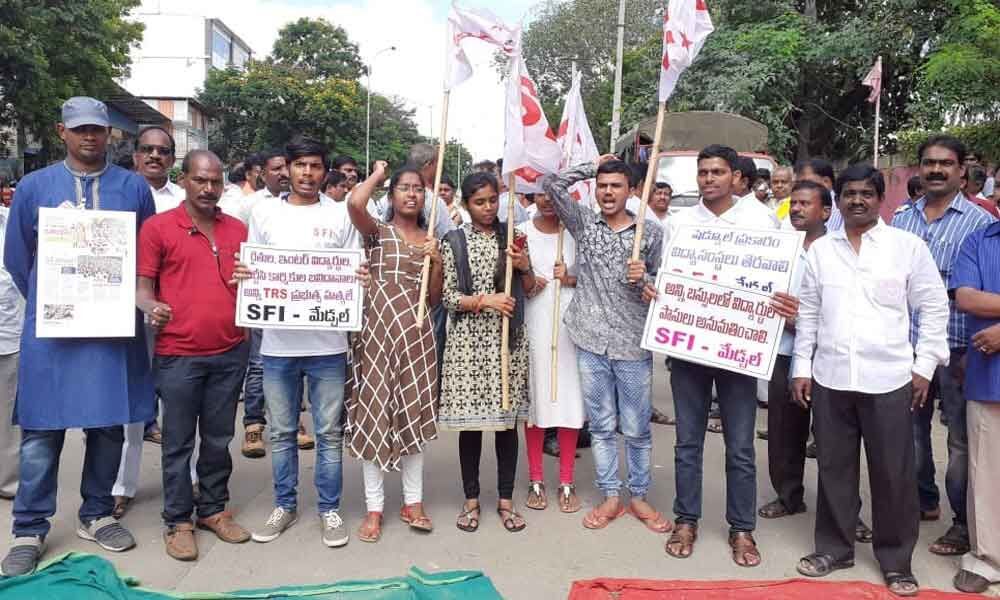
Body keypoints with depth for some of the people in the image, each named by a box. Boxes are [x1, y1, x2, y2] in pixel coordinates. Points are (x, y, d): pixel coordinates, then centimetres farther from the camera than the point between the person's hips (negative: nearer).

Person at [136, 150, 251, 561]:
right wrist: (150, 307, -23)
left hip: (230, 353, 4)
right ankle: (177, 521, 20)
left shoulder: (238, 229, 10)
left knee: (219, 438, 14)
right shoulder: (158, 227, -2)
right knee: (179, 442, 7)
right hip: (178, 354, -3)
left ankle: (214, 509, 29)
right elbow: (143, 285, -4)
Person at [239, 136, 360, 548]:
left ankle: (329, 508, 22)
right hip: (278, 342, 1)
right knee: (281, 432, 13)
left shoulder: (340, 215, 4)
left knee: (329, 432, 7)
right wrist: (241, 275, -12)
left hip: (328, 342, -1)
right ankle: (284, 505, 29)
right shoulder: (264, 212, 6)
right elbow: (250, 269, 11)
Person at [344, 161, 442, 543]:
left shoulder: (430, 239, 12)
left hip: (417, 332, 3)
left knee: (414, 413, 9)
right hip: (378, 330, -3)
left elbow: (434, 299, 11)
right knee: (376, 412, 2)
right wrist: (378, 173, -4)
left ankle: (412, 501, 22)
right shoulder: (378, 232, 2)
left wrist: (437, 262, -5)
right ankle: (374, 507, 13)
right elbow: (355, 203, -22)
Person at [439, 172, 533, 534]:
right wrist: (485, 301, -17)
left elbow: (528, 289, 14)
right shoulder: (454, 242, 1)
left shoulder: (512, 236, 8)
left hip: (508, 339, 2)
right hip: (469, 340, -2)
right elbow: (448, 297, -4)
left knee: (508, 419, 6)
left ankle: (505, 500, 20)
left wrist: (524, 267, -6)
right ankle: (471, 500, 19)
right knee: (471, 421, 4)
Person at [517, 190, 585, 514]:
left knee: (569, 397, 1)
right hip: (534, 323, 0)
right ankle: (536, 480, 16)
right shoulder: (521, 232, 5)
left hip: (569, 323, 0)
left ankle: (567, 482, 14)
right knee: (535, 397, 3)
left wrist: (570, 279, -9)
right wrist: (527, 286, -10)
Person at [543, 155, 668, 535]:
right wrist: (591, 166, 3)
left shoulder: (651, 232, 3)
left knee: (637, 429, 8)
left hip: (633, 344, -1)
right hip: (591, 342, 1)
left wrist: (644, 278, -14)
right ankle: (610, 497, 23)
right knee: (601, 426, 11)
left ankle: (638, 496, 25)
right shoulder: (583, 222, 5)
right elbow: (552, 185, -4)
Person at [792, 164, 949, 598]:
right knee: (834, 468, 12)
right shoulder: (820, 249, 6)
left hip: (889, 379, -2)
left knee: (893, 473, 7)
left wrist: (925, 366, -2)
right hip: (830, 378, 2)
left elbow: (934, 308, 2)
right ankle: (834, 548, 28)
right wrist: (802, 368, 6)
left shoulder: (908, 246, -1)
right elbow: (808, 314, 9)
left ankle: (896, 560, 24)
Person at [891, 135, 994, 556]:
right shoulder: (901, 219, 8)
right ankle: (923, 501, 33)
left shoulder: (979, 222, -3)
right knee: (912, 430, 14)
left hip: (956, 348, -4)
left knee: (960, 439, 4)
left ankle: (964, 523, 18)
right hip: (907, 344, 4)